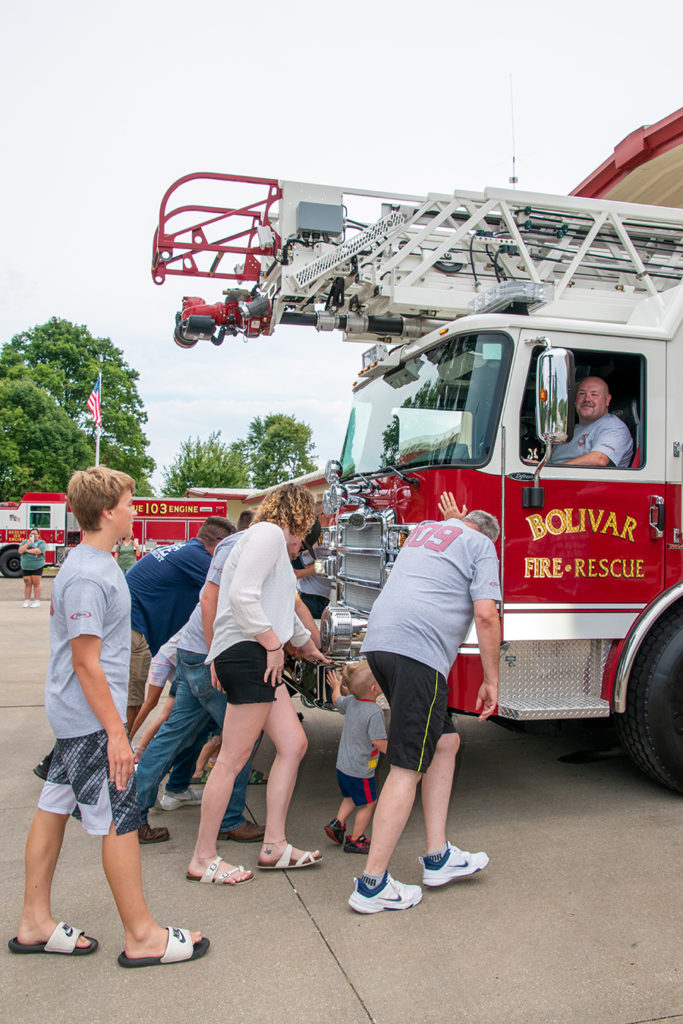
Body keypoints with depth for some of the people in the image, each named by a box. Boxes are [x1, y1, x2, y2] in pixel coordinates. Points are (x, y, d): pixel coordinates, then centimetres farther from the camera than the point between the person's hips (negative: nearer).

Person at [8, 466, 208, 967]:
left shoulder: (96, 564, 10)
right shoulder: (88, 579, -22)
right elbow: (86, 663, -23)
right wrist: (115, 731, -21)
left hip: (75, 718, 10)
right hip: (92, 719, -10)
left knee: (54, 809, 15)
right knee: (120, 820, -2)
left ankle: (35, 924, 27)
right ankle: (142, 936, 10)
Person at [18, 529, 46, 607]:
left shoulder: (41, 542, 1)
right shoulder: (25, 541, 13)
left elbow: (38, 551, -17)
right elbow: (20, 551, -1)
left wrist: (27, 550, -6)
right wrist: (27, 544, -13)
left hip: (37, 567, -3)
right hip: (26, 567, 3)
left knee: (36, 584, -3)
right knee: (27, 584, 4)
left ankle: (37, 602, 0)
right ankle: (26, 601, 9)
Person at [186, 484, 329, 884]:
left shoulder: (274, 542, 27)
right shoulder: (267, 534, -6)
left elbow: (283, 607, 40)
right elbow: (241, 596, -21)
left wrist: (308, 646, 52)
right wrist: (273, 643, -15)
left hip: (260, 658, 11)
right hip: (247, 653, -11)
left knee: (294, 744, 8)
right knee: (234, 758, -6)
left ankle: (274, 845, 14)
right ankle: (203, 859, 3)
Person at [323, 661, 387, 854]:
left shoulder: (351, 701, -2)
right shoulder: (375, 712, -25)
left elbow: (337, 700, 20)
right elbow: (379, 742, -27)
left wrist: (336, 686, 39)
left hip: (342, 766, 8)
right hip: (360, 770, -8)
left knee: (351, 798, 28)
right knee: (368, 803, 10)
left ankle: (338, 822, 17)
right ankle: (355, 840, 16)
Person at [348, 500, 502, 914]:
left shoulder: (423, 530, 28)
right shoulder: (482, 547, 7)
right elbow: (486, 615, -5)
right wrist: (491, 681, 2)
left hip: (379, 641, 8)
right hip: (419, 649, -8)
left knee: (445, 741, 18)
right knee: (408, 768, -4)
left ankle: (438, 857, 21)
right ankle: (373, 885, -1)